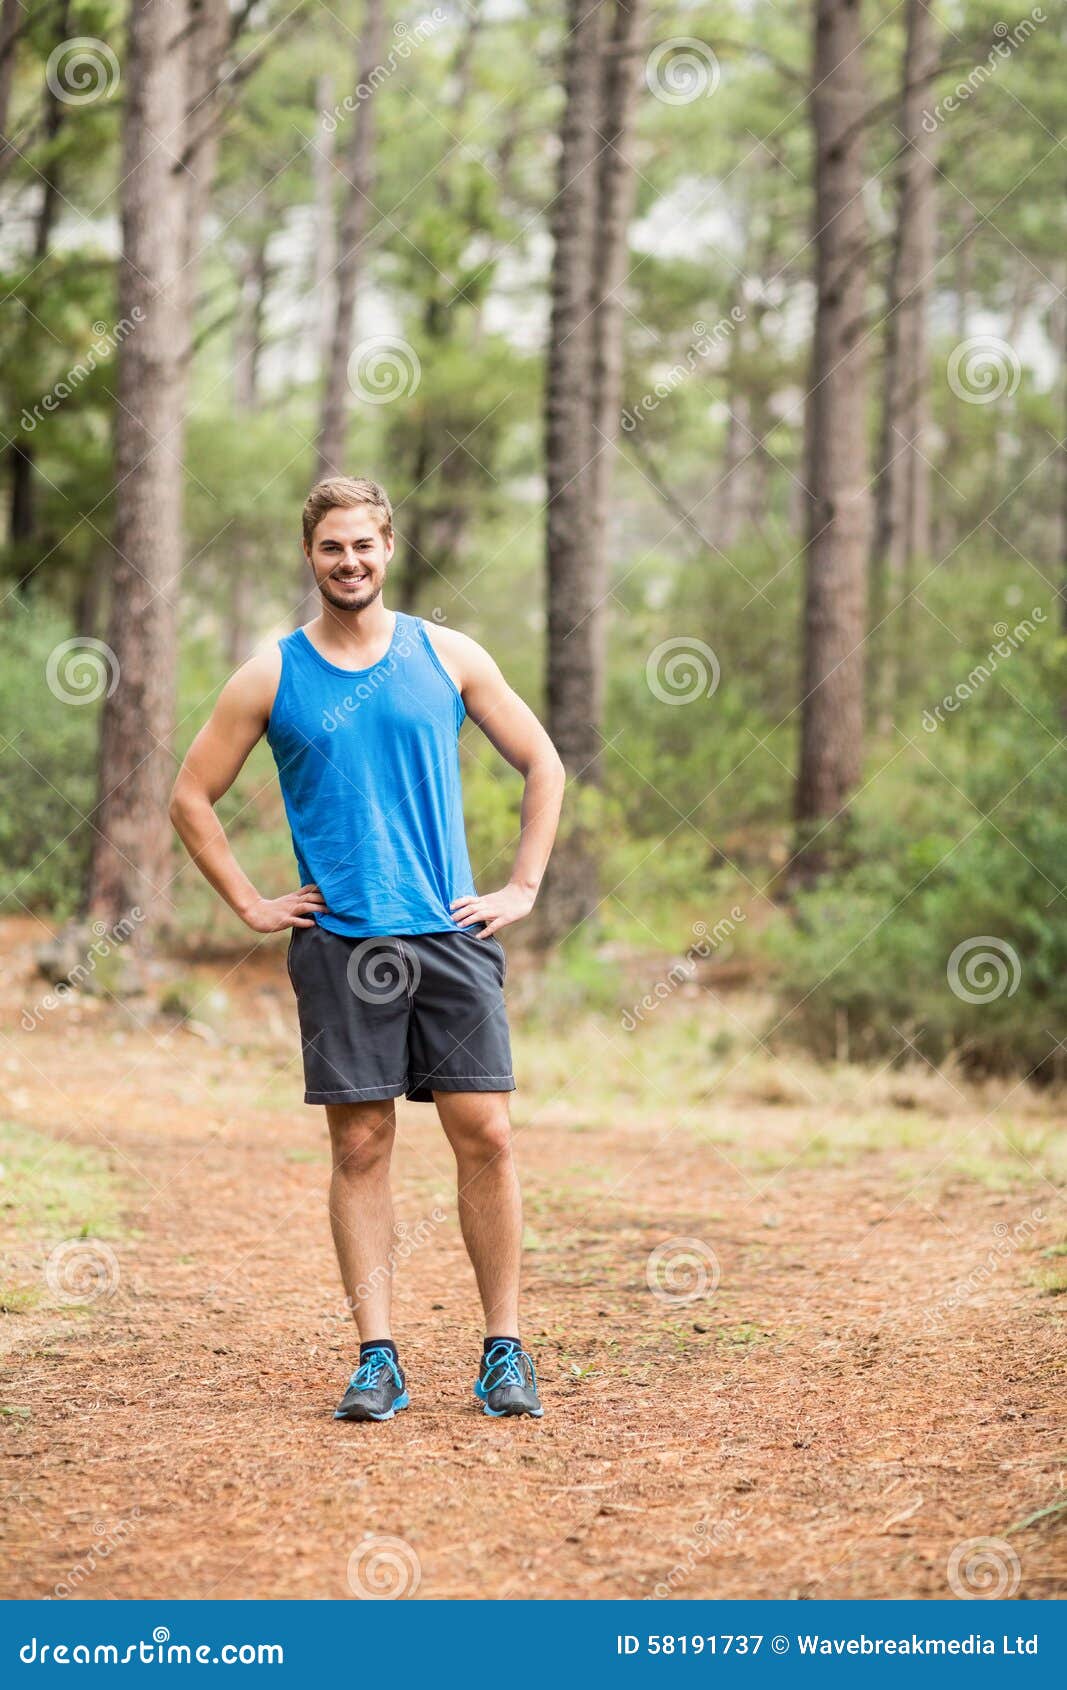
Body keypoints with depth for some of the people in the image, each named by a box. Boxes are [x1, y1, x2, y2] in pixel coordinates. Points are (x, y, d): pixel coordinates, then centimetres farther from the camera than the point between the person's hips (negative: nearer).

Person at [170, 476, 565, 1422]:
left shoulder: (449, 657, 7)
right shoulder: (272, 677, 4)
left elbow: (543, 765, 14)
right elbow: (192, 796, 10)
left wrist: (522, 889, 6)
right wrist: (251, 906, 3)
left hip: (452, 936, 1)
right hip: (340, 945, 0)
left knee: (484, 1133, -4)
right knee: (361, 1145, -1)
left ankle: (505, 1351, 4)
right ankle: (378, 1359, 3)